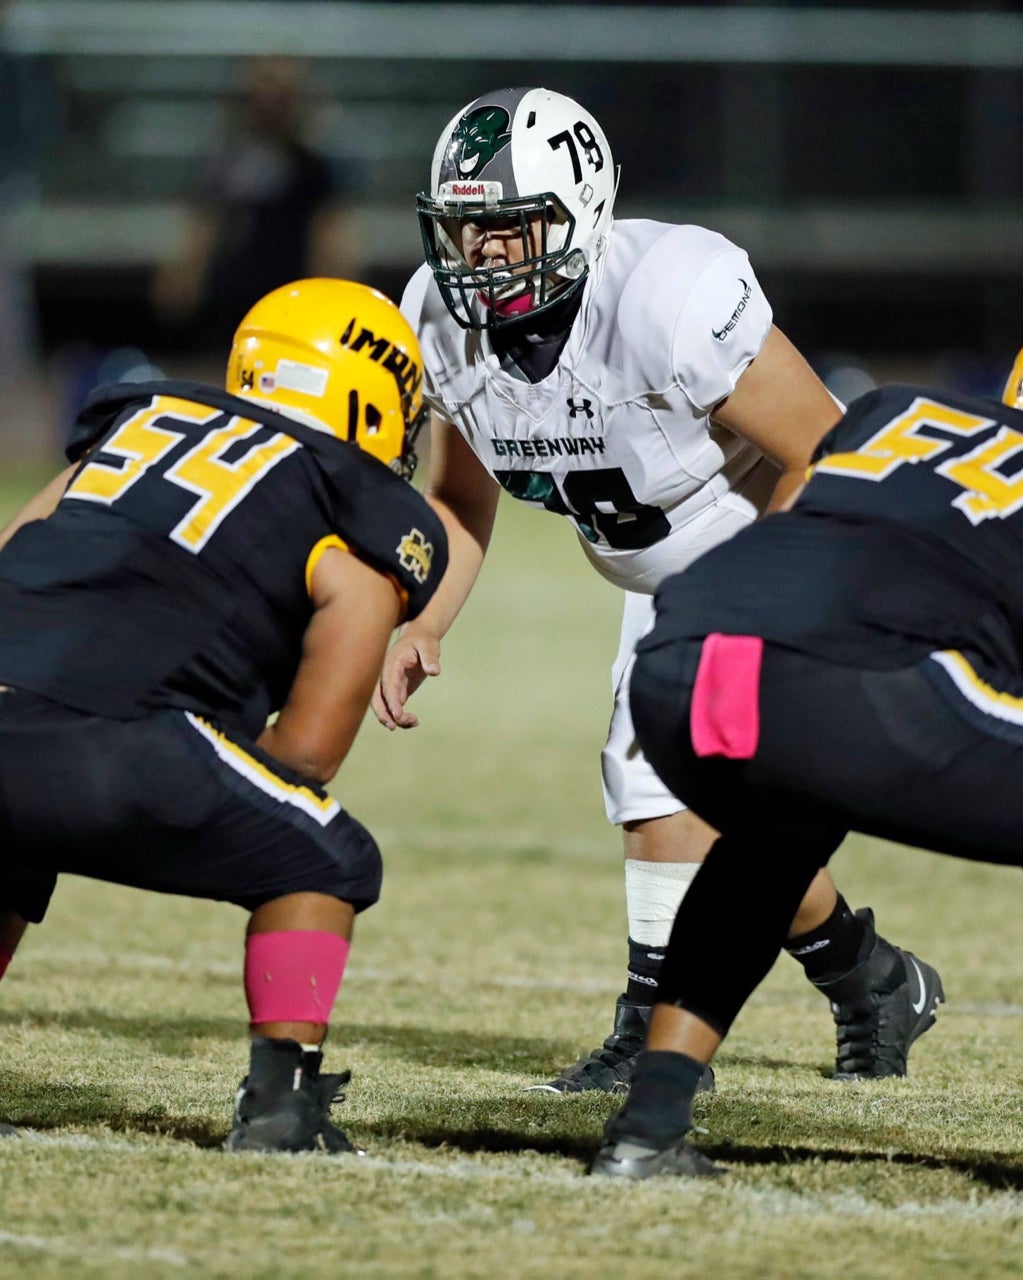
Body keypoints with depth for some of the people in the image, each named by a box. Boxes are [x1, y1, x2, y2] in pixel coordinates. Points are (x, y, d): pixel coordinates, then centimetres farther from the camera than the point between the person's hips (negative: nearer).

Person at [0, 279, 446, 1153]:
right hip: (96, 745, -6)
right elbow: (305, 754, 7)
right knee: (326, 864, 16)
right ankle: (279, 1098, 6)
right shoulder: (364, 540, 11)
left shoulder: (138, 418, 27)